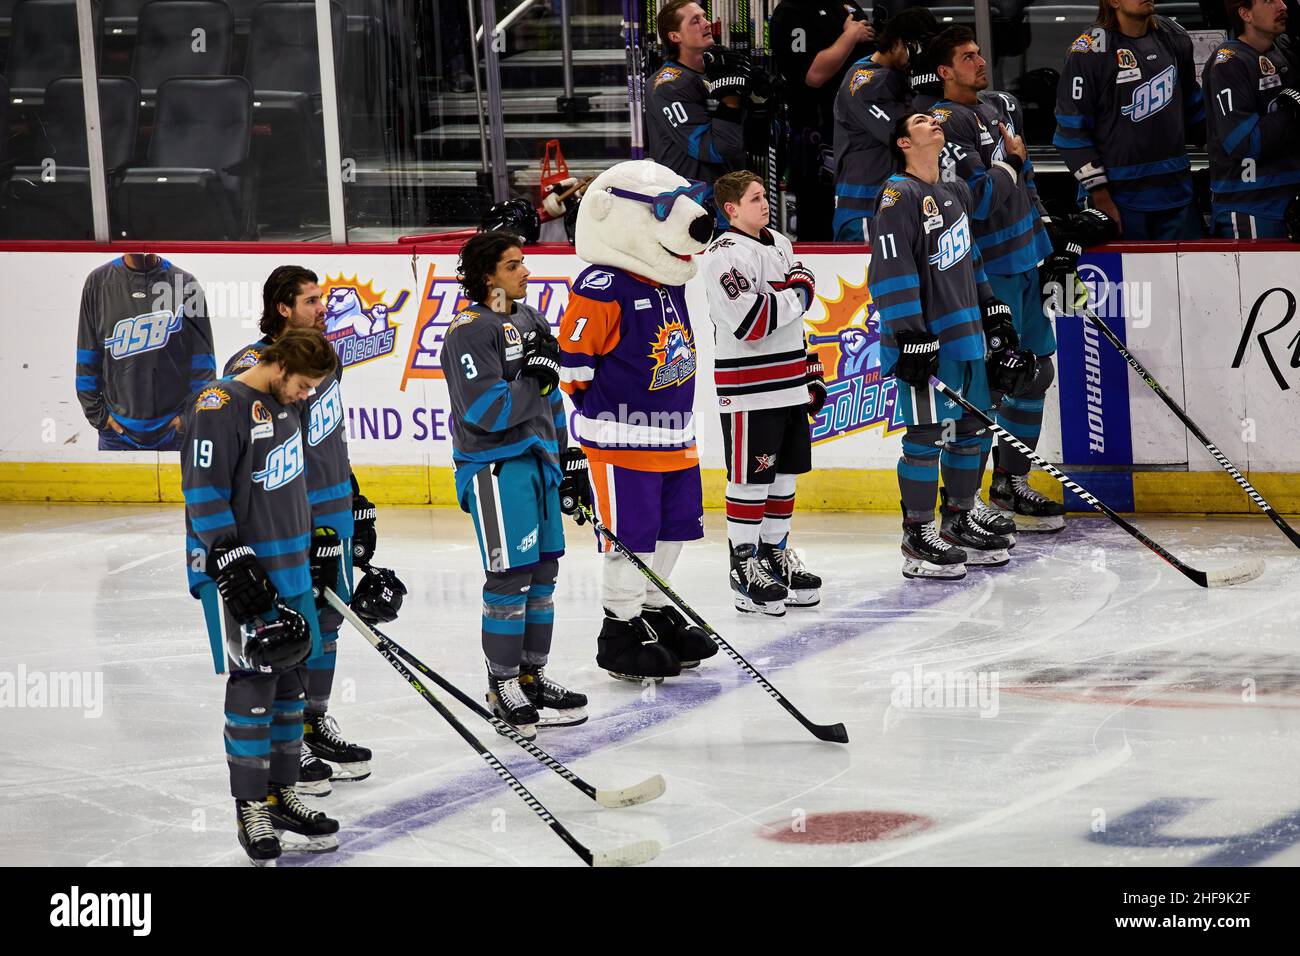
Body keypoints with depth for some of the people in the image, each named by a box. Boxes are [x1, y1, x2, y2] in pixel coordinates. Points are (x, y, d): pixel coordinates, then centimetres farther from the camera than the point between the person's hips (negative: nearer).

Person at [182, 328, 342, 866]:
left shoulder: (287, 408, 12)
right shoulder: (219, 408, -16)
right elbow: (204, 491, -18)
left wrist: (320, 543, 24)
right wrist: (231, 560, -22)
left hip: (290, 566, 9)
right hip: (237, 565, -9)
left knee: (290, 678, 12)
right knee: (253, 681, -9)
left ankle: (280, 795, 23)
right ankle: (250, 808, -1)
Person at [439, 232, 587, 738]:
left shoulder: (532, 321, 14)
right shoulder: (471, 331, -14)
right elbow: (486, 411, -22)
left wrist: (570, 459, 21)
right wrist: (535, 377, -15)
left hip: (538, 460, 9)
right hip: (495, 465, -9)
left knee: (542, 572, 12)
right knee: (511, 577, -7)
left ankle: (531, 676, 22)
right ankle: (504, 686, 0)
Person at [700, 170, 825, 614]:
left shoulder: (780, 245, 14)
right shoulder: (725, 255, -16)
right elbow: (750, 322, -26)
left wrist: (812, 372, 21)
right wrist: (799, 291, -15)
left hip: (790, 386, 8)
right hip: (749, 390, -8)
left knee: (784, 474, 14)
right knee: (750, 478, -3)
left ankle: (776, 554, 25)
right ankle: (744, 566, 4)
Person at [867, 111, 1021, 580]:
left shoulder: (956, 193, 17)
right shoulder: (899, 197, -12)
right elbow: (892, 273, -18)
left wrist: (994, 313, 23)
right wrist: (911, 338, -22)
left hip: (966, 335, 9)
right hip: (926, 339, -9)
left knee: (971, 428, 13)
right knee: (927, 434, -6)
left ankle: (958, 523, 26)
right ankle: (917, 537, 1)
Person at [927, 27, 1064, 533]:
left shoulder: (1000, 106, 13)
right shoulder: (947, 122, -15)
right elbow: (977, 198, -22)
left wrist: (1044, 224, 17)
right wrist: (1010, 163, -9)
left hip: (1026, 260, 9)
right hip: (987, 268, -9)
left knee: (1036, 370, 13)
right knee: (992, 378, -11)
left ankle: (1011, 483, 23)